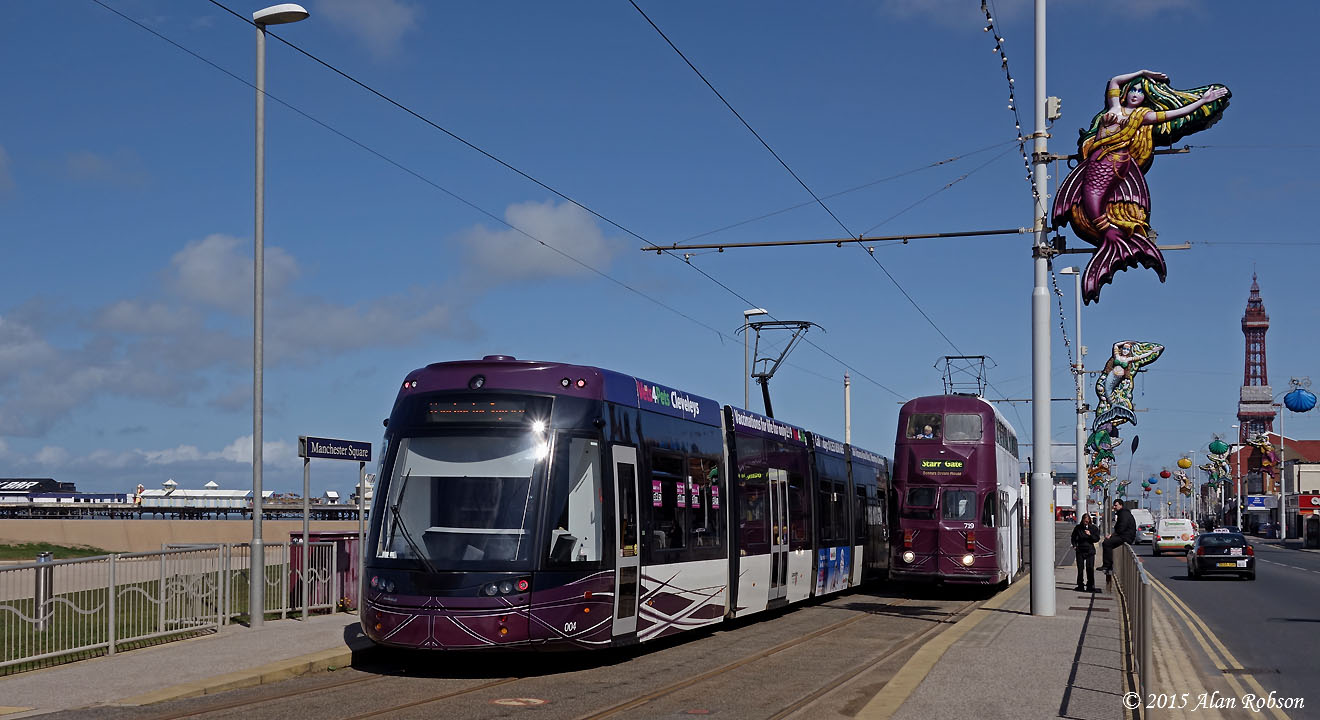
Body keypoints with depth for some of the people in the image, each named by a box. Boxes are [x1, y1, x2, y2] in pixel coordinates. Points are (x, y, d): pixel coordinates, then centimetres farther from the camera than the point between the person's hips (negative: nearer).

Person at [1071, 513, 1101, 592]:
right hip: (1080, 550, 1)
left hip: (1090, 550, -1)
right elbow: (1073, 537, 16)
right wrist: (1074, 545, 3)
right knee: (1080, 568, 3)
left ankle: (1090, 586, 3)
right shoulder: (1078, 527, 4)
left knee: (1090, 568, -5)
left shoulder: (1093, 528, 1)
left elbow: (1097, 539, 0)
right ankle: (1080, 586, 12)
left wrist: (1090, 535, -16)